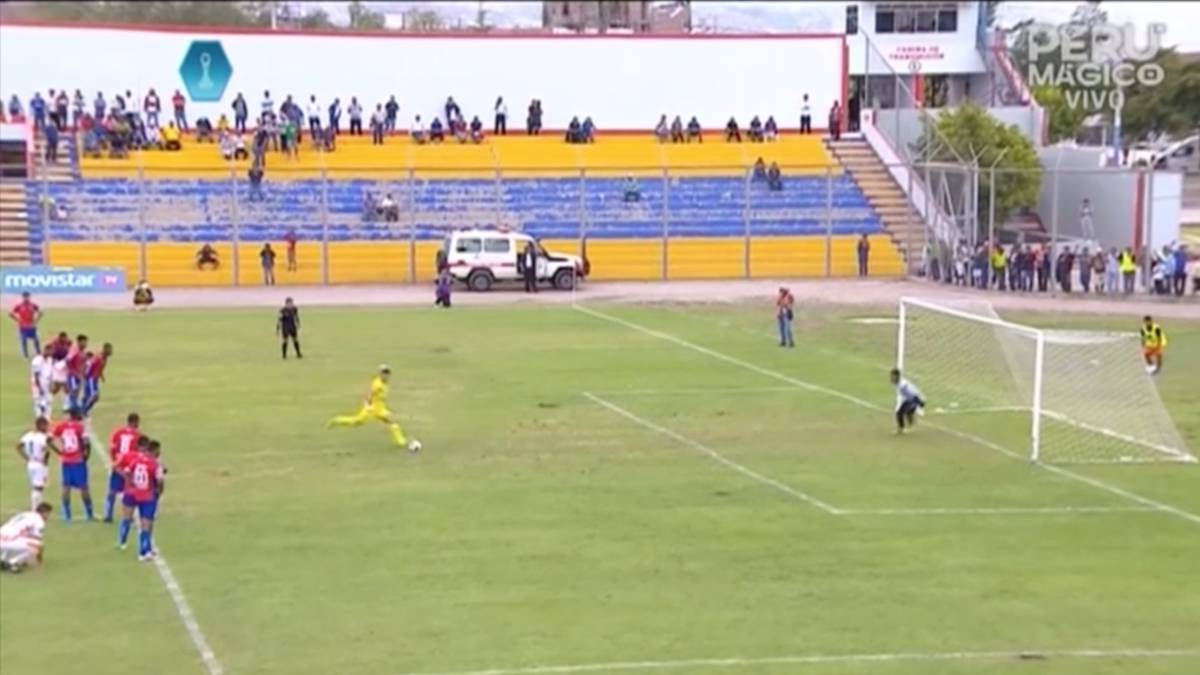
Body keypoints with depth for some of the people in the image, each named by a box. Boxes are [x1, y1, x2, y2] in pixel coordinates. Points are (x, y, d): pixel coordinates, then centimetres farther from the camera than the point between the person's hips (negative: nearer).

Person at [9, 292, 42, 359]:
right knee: (24, 342, -1)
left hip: (32, 327, 2)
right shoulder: (18, 306, -6)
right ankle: (25, 356, 7)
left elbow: (40, 313, 11)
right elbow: (11, 314, -3)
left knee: (36, 341, 4)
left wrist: (35, 320, 0)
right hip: (23, 327, -2)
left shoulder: (33, 305, 0)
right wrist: (18, 320, -7)